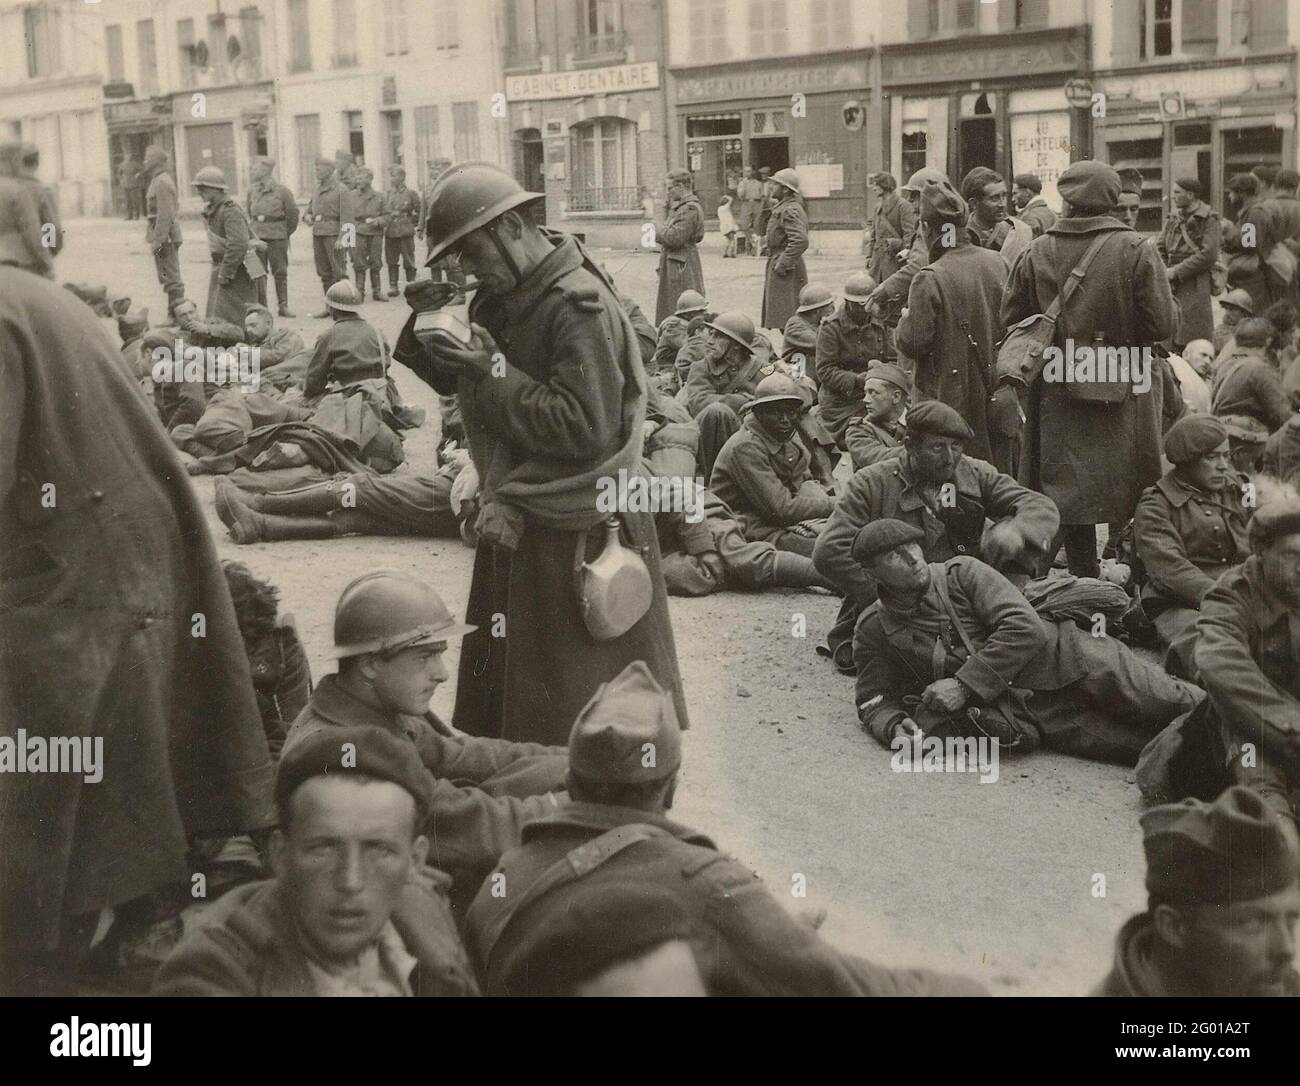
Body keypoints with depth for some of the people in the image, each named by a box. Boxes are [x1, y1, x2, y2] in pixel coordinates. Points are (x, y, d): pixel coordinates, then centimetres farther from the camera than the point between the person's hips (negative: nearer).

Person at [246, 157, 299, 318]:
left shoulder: (282, 190, -5)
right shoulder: (252, 190, 6)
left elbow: (293, 214, 2)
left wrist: (285, 234, 7)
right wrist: (252, 231, 14)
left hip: (277, 238, -3)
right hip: (256, 238, 3)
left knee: (280, 273, 2)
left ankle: (283, 306, 9)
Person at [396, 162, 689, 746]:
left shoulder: (578, 305, -18)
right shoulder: (505, 296, 8)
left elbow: (587, 429, -25)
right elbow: (456, 379, 14)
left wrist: (494, 374, -21)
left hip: (573, 529, -9)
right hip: (516, 519, 9)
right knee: (498, 677, 15)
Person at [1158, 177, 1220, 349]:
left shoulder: (1208, 219, -5)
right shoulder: (1173, 217, 14)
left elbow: (1208, 254, -14)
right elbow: (1160, 248, 15)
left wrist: (1176, 271, -15)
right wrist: (1164, 273, -3)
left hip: (1195, 288, -6)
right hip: (1172, 287, 6)